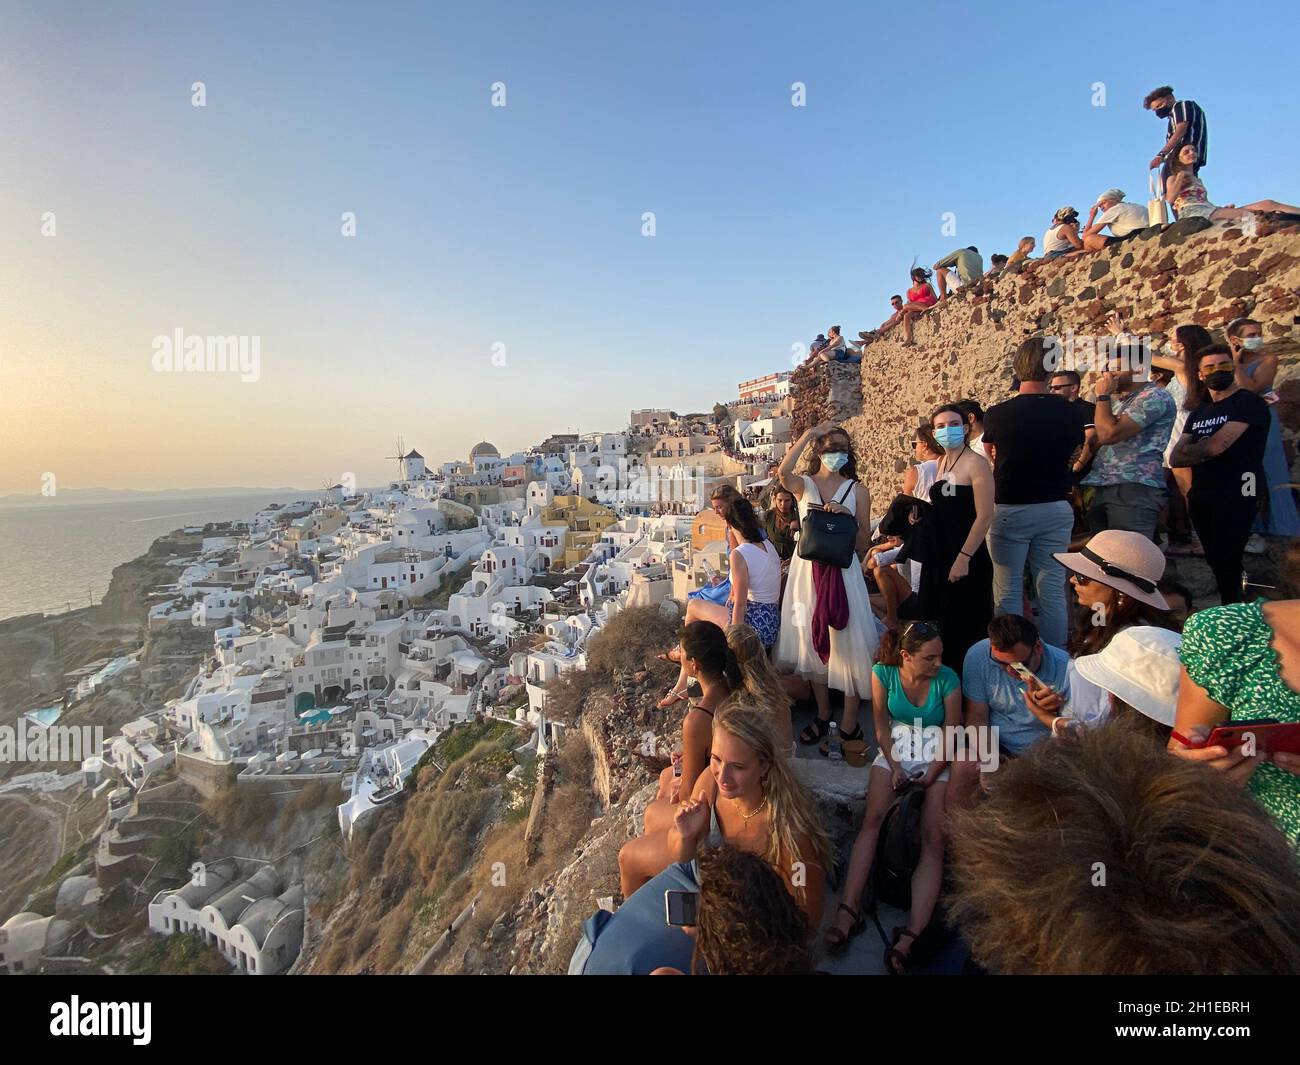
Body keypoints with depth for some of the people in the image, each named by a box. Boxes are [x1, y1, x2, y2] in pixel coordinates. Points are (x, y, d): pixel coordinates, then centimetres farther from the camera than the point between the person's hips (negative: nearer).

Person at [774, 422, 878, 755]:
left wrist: (848, 517, -13)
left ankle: (850, 724, 9)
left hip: (842, 571, -1)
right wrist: (809, 433, -16)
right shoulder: (803, 485, 4)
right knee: (811, 640, 9)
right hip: (808, 568, 1)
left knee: (846, 641, -4)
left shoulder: (857, 490, 4)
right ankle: (823, 715, 26)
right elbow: (783, 471, -22)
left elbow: (864, 544, 3)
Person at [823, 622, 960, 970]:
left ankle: (910, 934, -25)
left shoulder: (947, 680, -12)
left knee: (935, 840, -19)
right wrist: (894, 767, -10)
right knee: (872, 820, -21)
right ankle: (849, 907, -24)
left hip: (936, 758, -1)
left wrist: (931, 776, -13)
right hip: (895, 752, 1)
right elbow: (882, 726, -1)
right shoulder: (883, 674, -8)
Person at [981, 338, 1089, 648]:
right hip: (1056, 510, 3)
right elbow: (1071, 456, 13)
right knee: (1052, 590, 10)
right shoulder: (1071, 414, -3)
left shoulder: (997, 414, -12)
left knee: (1008, 591, 5)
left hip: (1010, 510, -3)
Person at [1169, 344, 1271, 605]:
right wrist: (1203, 451, -11)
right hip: (1201, 498, 7)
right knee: (1217, 564, 14)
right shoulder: (1198, 413, 17)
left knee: (1227, 565, -6)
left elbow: (1217, 446, -16)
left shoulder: (1250, 402, -5)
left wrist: (1189, 450, 3)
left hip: (1236, 497, -7)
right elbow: (1175, 459, 7)